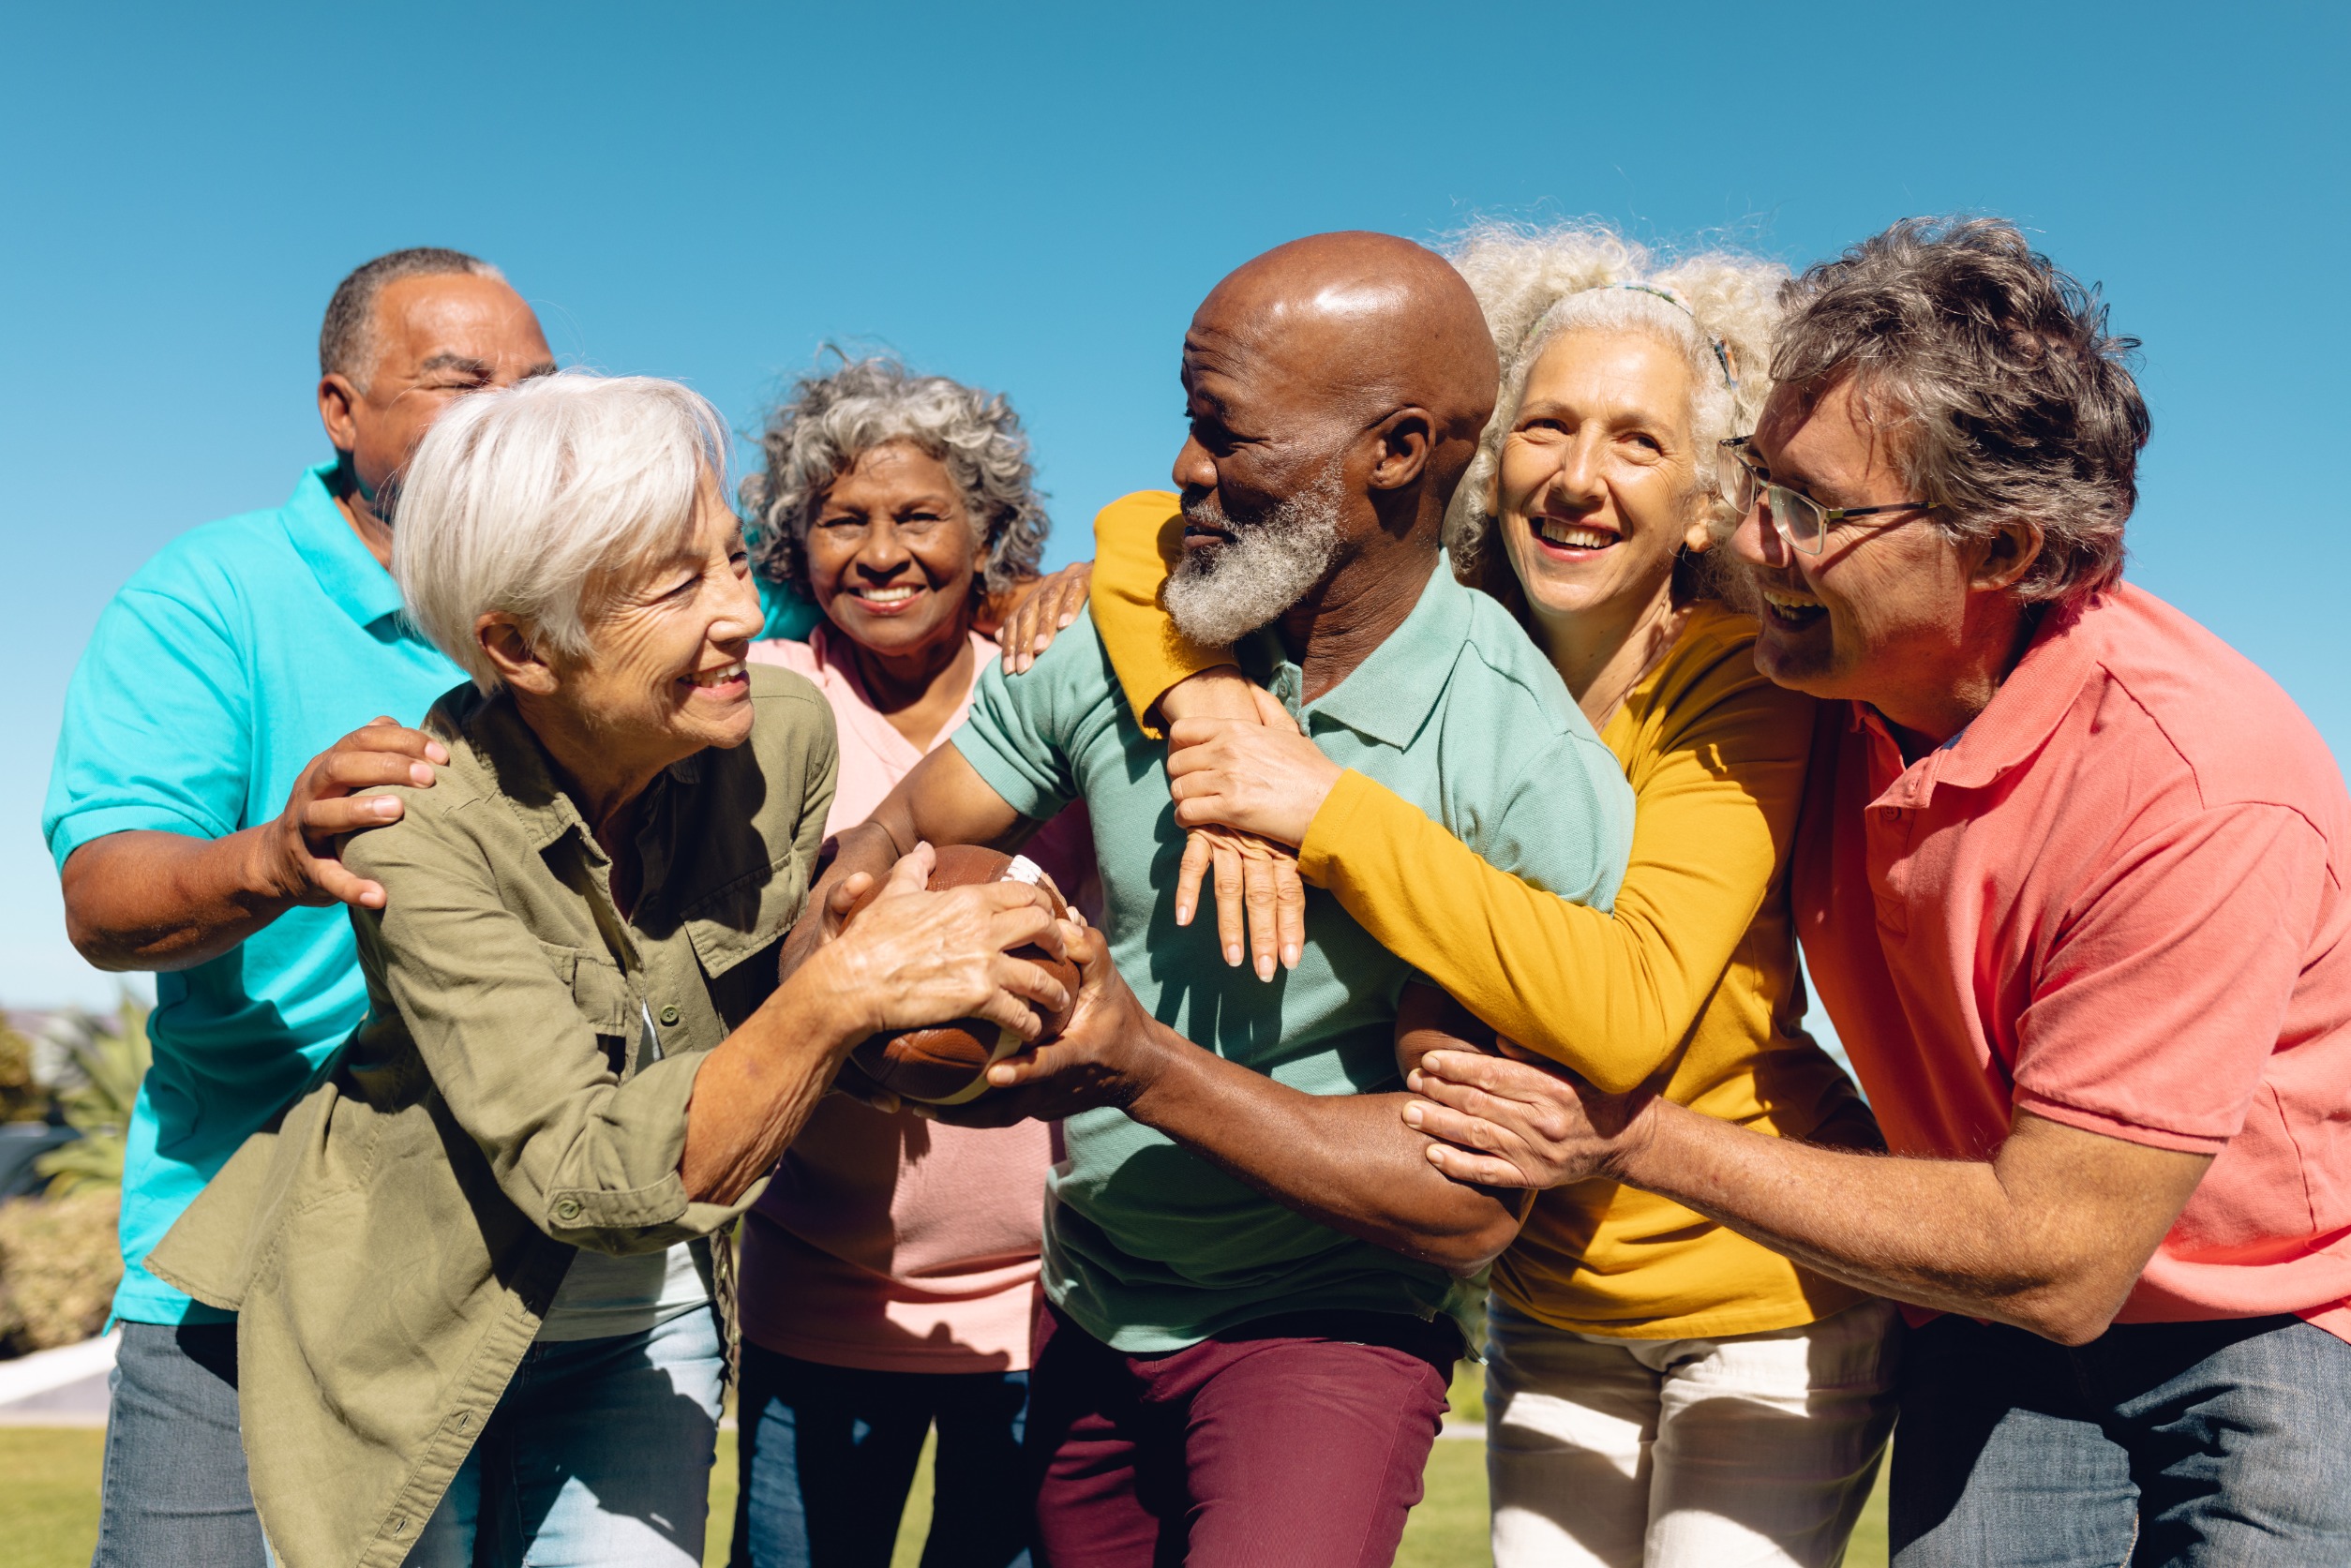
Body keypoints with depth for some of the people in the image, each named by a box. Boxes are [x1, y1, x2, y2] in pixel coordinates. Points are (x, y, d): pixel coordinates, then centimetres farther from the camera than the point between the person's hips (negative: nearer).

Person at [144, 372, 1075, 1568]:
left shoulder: (786, 734, -15)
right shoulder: (423, 828, -27)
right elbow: (589, 1176, -34)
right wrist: (841, 995, -45)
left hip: (649, 1322, 3)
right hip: (410, 1328, -3)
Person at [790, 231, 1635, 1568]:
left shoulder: (1533, 770, -20)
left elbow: (1472, 1206, -20)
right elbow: (889, 846, 0)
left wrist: (1151, 1070, -29)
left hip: (1330, 1323, -4)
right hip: (1089, 1308, 5)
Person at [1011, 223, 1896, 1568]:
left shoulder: (1739, 681, -21)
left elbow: (1627, 1011, -35)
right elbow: (1142, 532, -7)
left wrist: (1327, 806, -37)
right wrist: (1213, 708, -27)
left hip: (1766, 1293, -4)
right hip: (1551, 1291, 4)